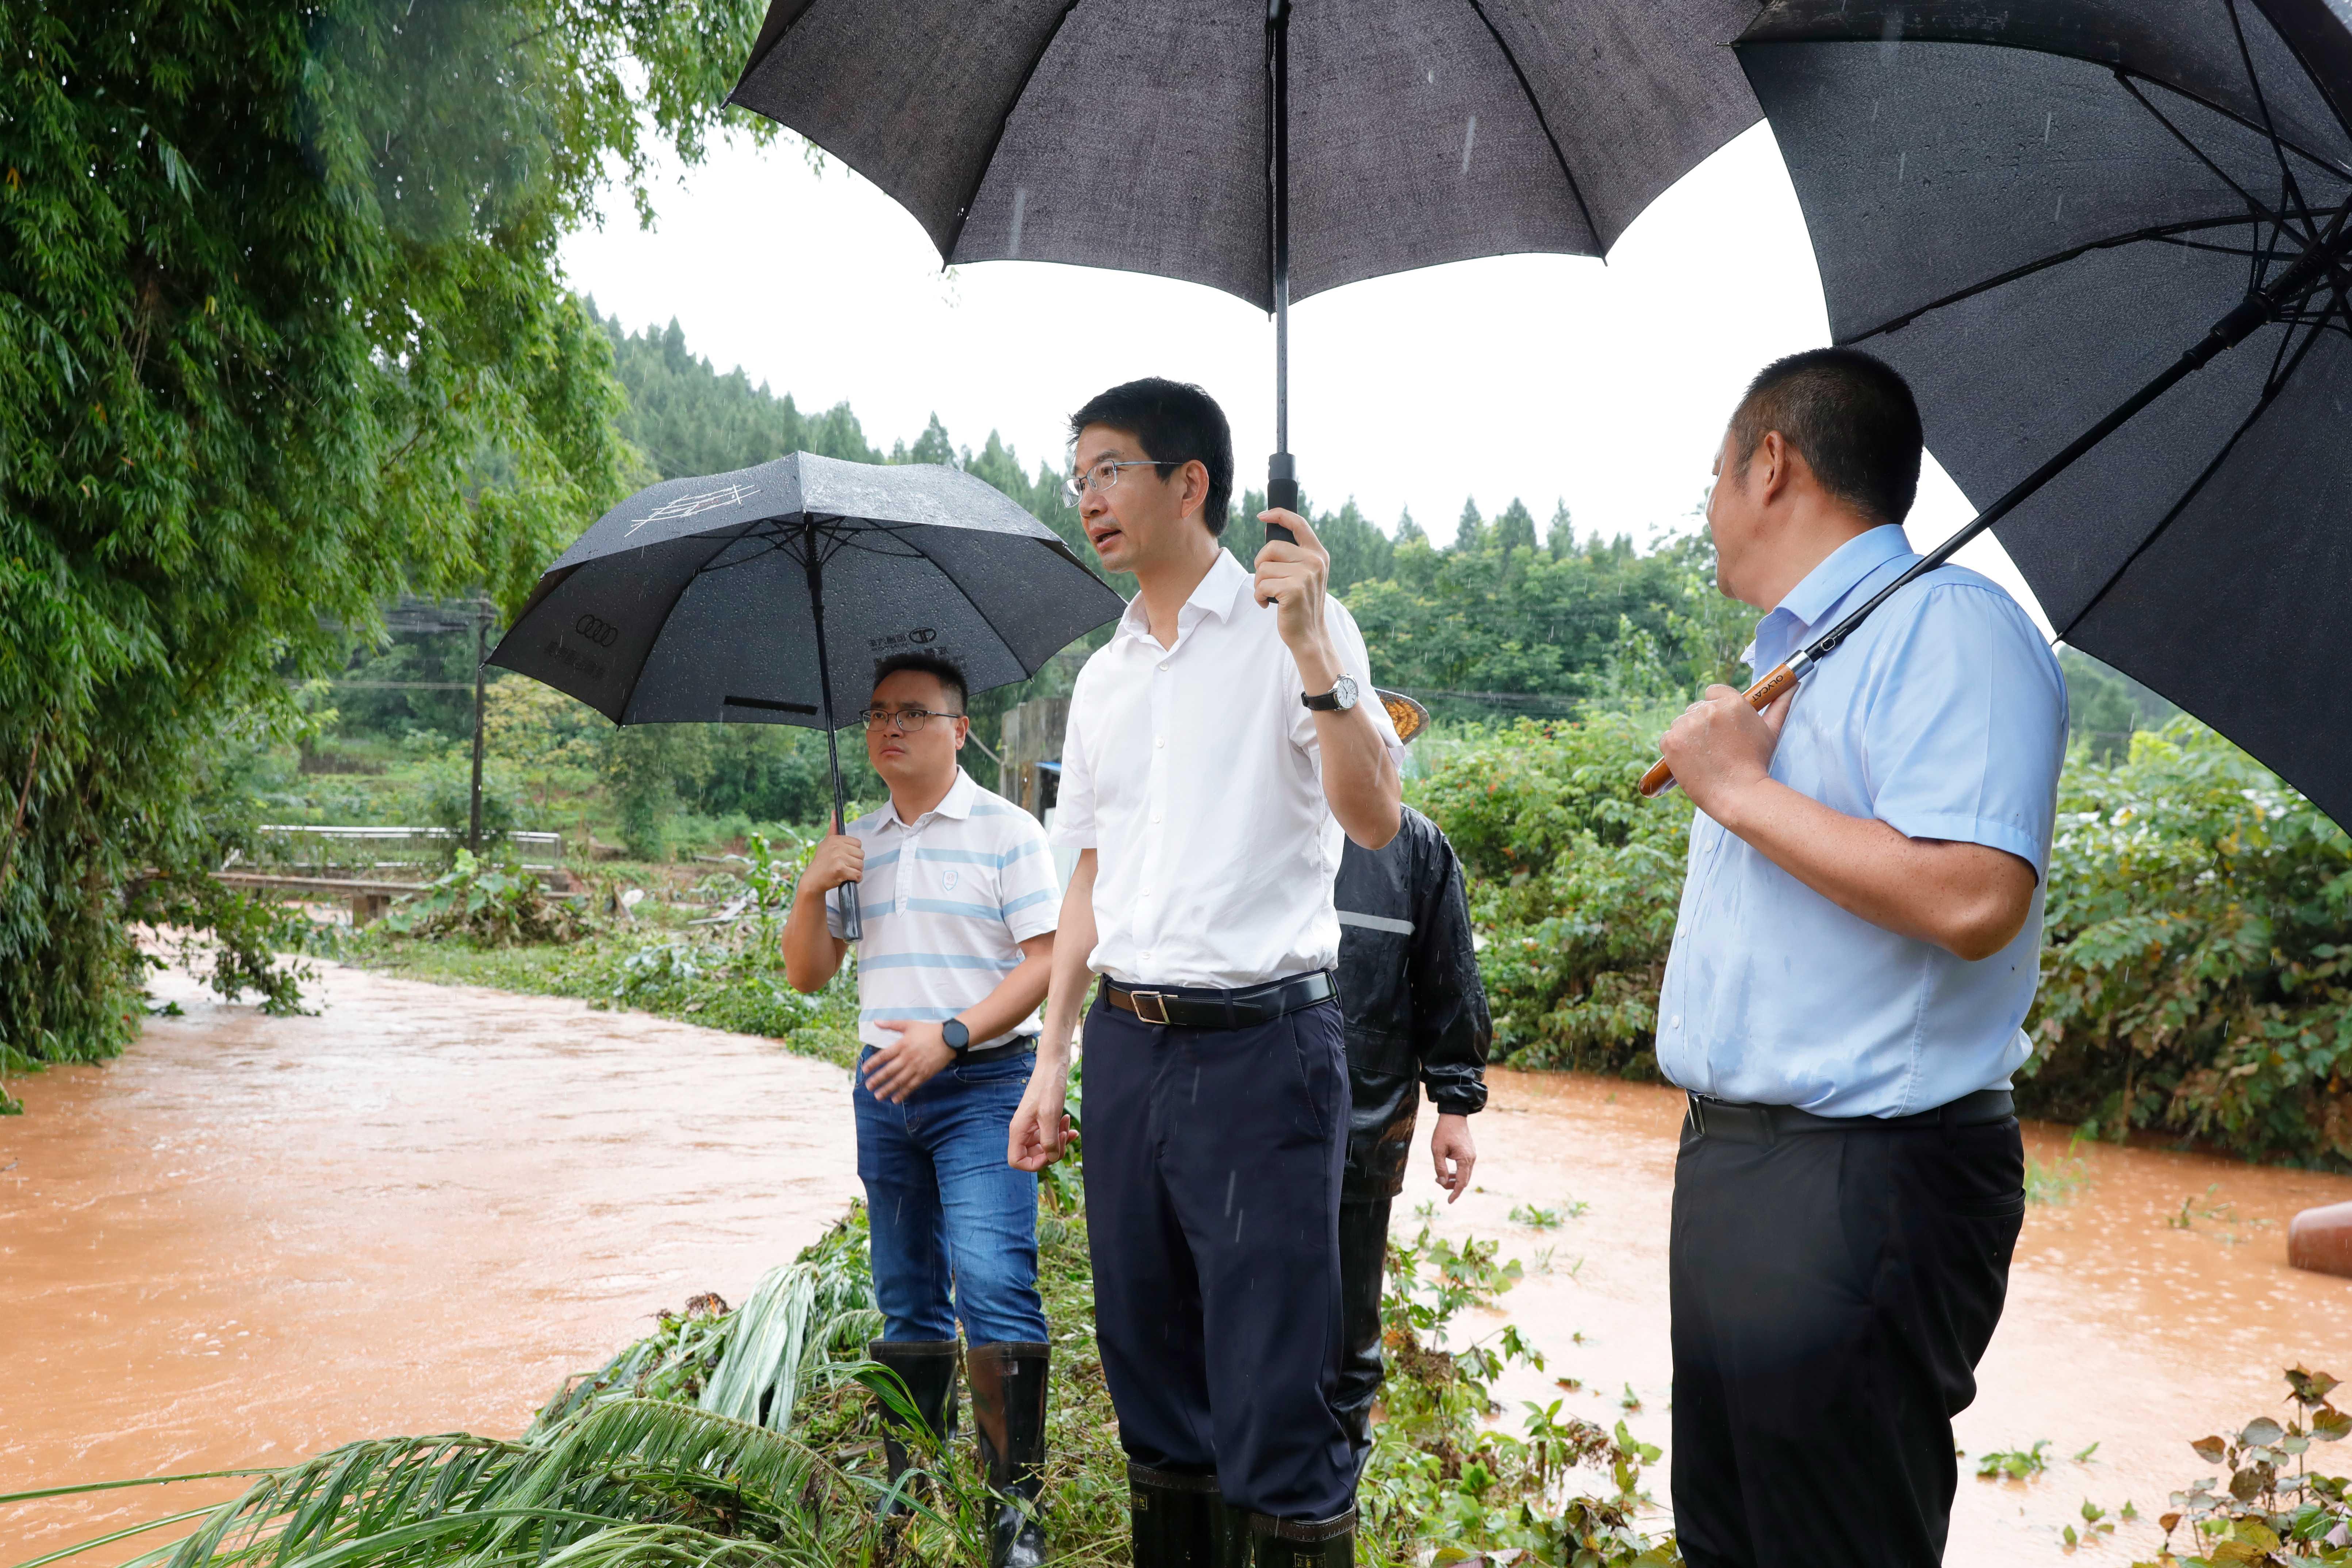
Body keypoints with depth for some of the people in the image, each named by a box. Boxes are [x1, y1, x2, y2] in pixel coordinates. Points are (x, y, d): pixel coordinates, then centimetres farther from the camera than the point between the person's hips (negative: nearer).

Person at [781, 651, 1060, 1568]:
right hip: (883, 1087, 6)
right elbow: (806, 976, 14)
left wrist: (951, 1036, -19)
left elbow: (1048, 960, -9)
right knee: (906, 1298, 11)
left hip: (982, 1084, -6)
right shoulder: (857, 847, 14)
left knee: (993, 1282, -17)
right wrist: (811, 891, -4)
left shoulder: (1005, 832, -2)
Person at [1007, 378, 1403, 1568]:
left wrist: (1311, 654, -26)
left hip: (1258, 1042, -6)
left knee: (1274, 1415, -4)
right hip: (1125, 1045, 7)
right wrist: (1052, 1059, 15)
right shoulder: (1102, 678, 16)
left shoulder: (1291, 627, -3)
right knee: (1149, 1376, 15)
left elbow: (1374, 821, -14)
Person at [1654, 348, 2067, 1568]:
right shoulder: (1787, 656, 17)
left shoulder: (1945, 623, -14)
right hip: (1729, 1157, 10)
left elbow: (1973, 899, -28)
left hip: (1862, 1182, -10)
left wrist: (1739, 788, -19)